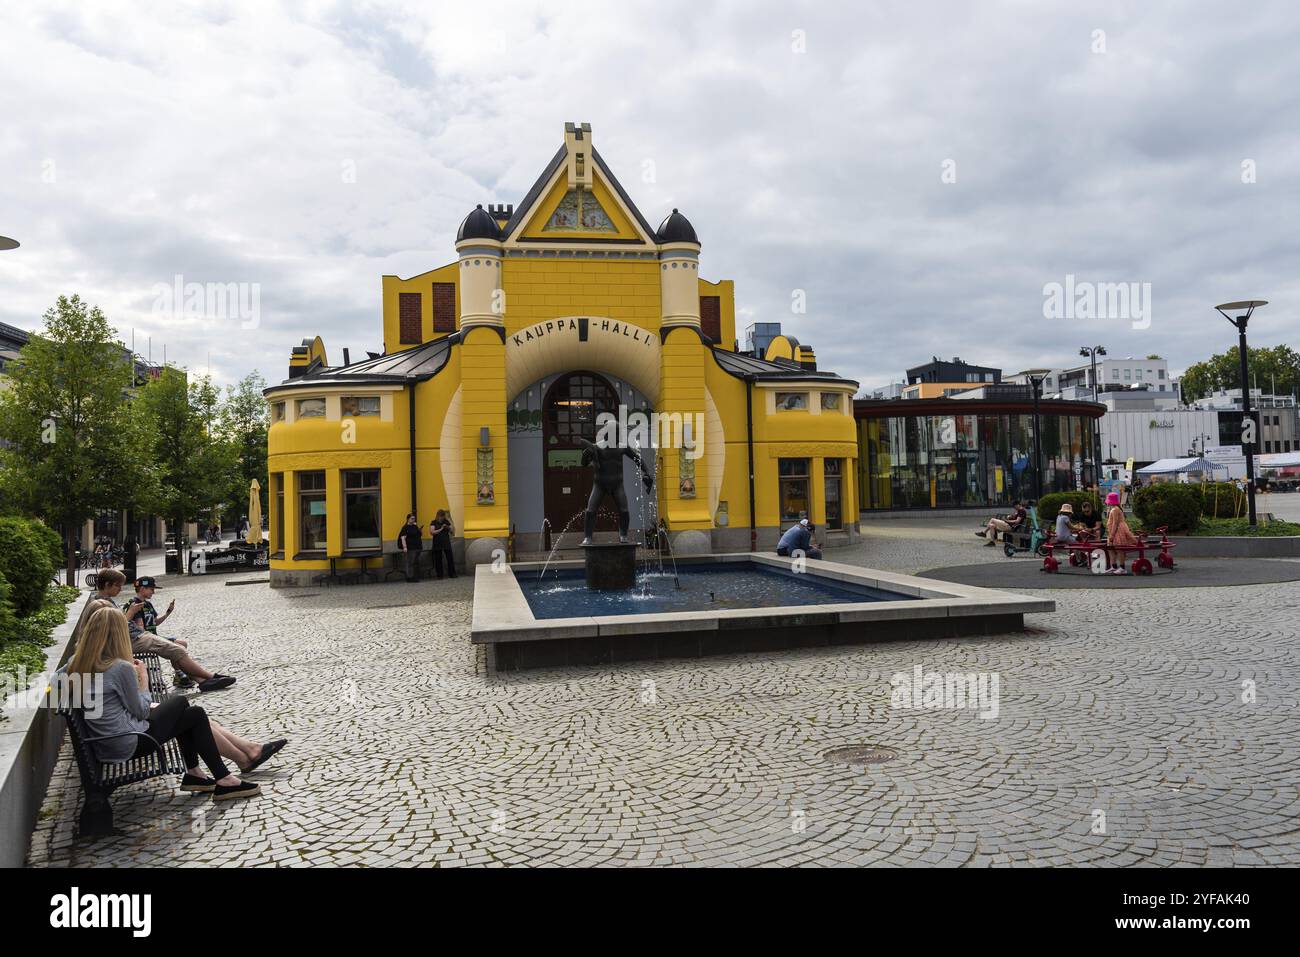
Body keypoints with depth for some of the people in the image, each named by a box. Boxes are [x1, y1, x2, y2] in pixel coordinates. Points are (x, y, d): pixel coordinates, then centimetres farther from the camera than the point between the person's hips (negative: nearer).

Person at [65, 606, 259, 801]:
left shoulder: (77, 664, -3)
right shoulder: (121, 668, -25)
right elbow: (141, 711, -14)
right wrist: (143, 678, 0)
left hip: (101, 744, 9)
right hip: (127, 745, -9)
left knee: (181, 702, 21)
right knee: (196, 714, 7)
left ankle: (193, 774, 25)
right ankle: (223, 781, 12)